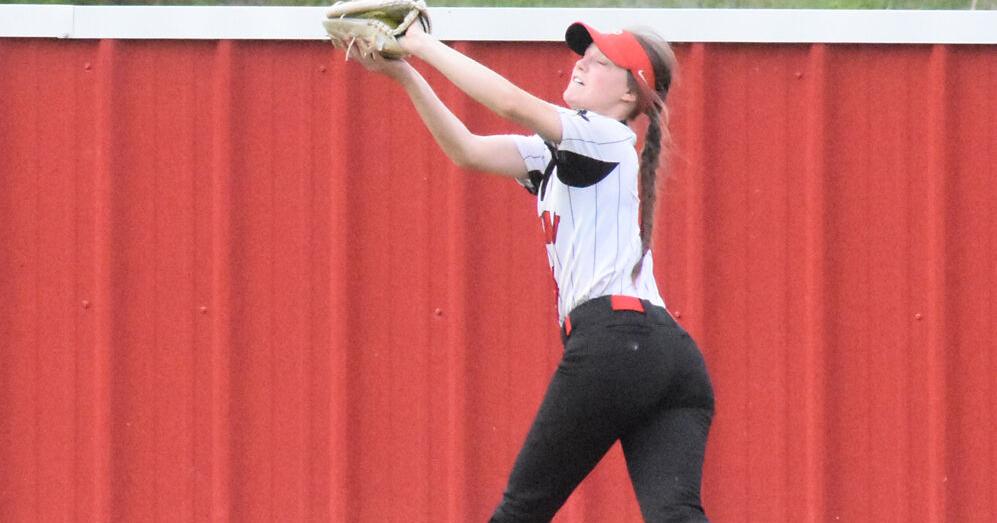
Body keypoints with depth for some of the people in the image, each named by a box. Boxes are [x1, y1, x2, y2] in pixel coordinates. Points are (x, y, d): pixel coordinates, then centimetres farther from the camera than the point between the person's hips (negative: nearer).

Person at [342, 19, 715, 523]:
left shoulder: (606, 137, 1)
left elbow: (514, 103, -14)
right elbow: (469, 151, 17)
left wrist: (421, 43, -5)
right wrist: (404, 73, 10)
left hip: (612, 343, -8)